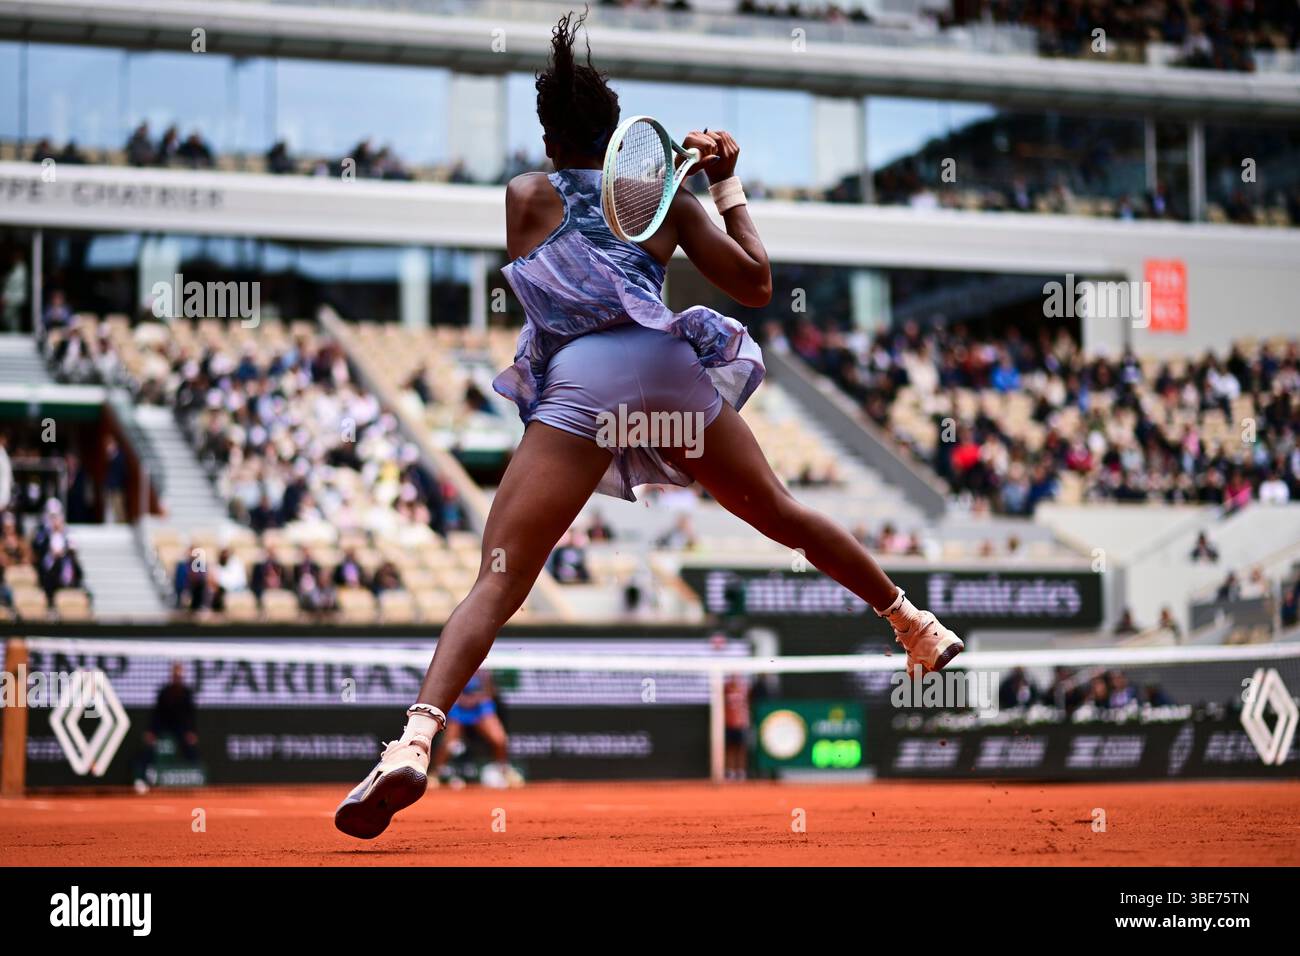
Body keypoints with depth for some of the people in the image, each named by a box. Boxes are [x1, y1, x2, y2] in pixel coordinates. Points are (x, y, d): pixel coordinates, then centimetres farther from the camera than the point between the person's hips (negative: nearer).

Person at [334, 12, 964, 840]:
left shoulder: (526, 197, 16)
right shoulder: (667, 199, 18)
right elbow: (756, 283, 15)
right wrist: (728, 185, 26)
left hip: (579, 376, -3)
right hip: (670, 366, 3)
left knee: (498, 581, -10)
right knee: (781, 515, 25)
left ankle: (415, 739, -30)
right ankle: (918, 627, 39)